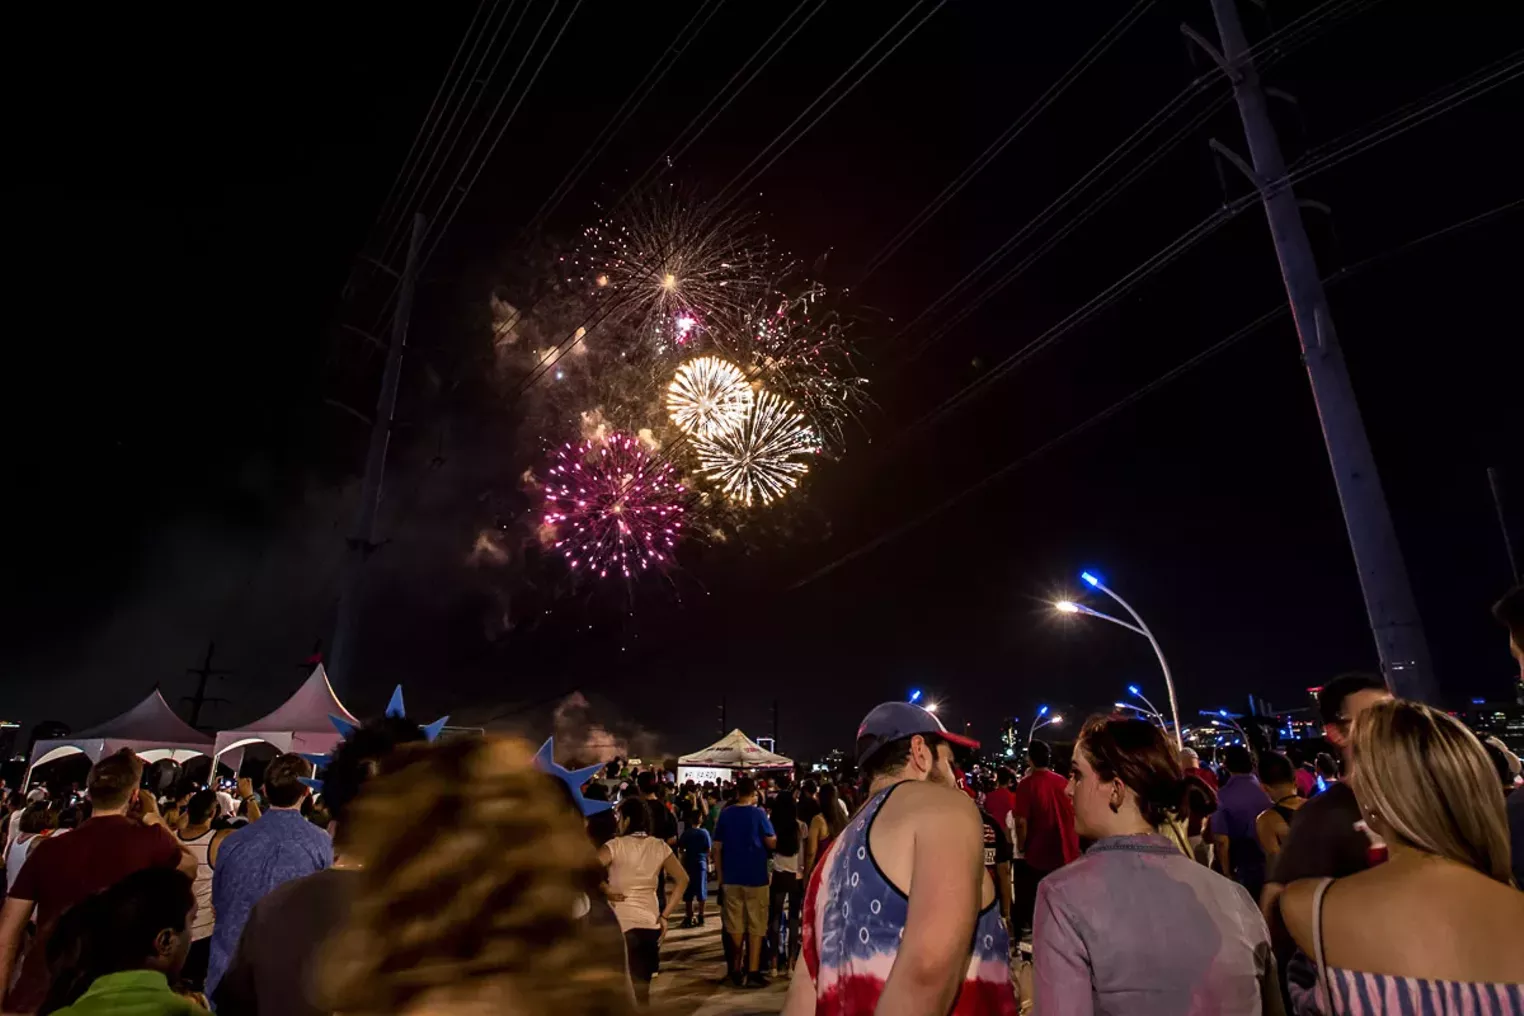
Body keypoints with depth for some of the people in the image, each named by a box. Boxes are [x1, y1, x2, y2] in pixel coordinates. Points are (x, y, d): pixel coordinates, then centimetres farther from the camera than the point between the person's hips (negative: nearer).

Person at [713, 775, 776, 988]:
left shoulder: (725, 814, 0)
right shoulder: (758, 813, -9)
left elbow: (717, 848, 2)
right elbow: (772, 843, -9)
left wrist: (720, 875, 10)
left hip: (731, 878, 3)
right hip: (756, 877, -3)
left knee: (734, 926, 13)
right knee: (756, 926, 7)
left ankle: (736, 971, 20)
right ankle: (753, 972, 5)